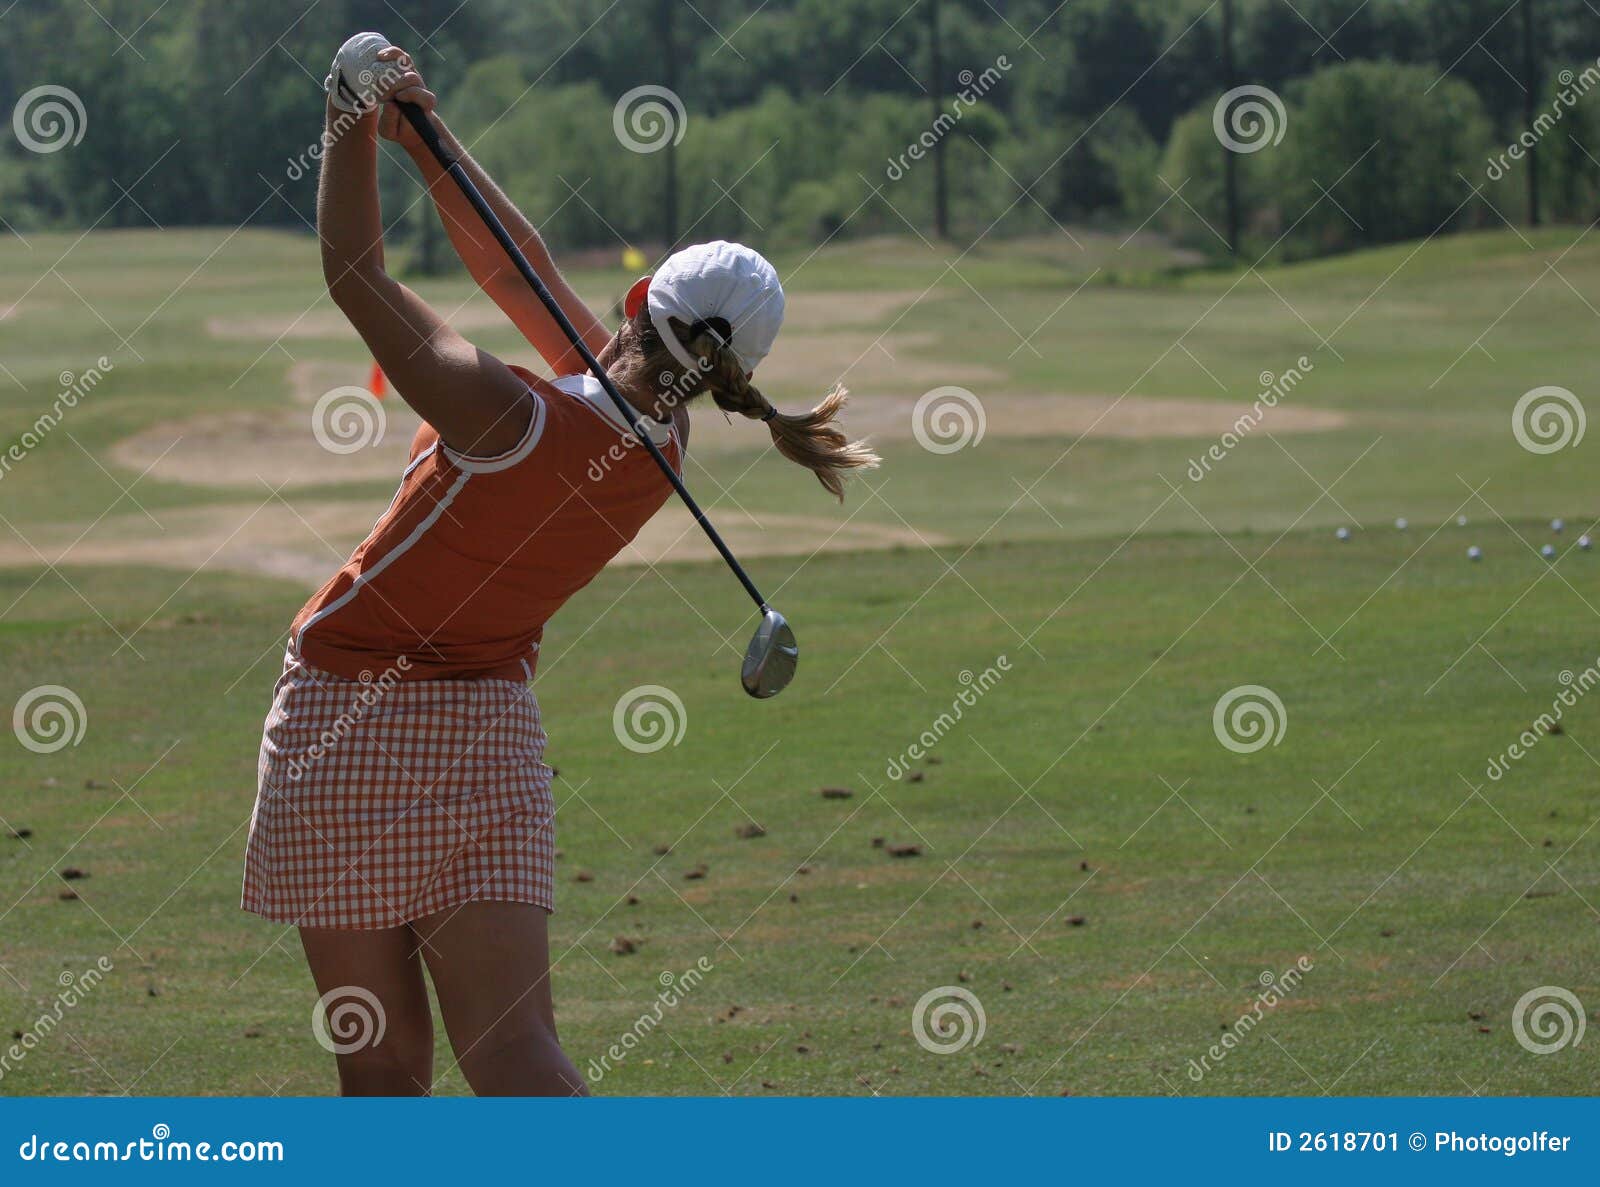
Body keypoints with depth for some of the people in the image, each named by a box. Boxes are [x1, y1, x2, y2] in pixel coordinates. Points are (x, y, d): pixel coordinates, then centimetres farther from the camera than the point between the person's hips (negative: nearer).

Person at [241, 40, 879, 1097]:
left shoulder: (518, 423, -20)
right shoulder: (658, 443, -1)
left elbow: (355, 272, -13)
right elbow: (519, 266, 8)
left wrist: (355, 127, -3)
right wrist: (425, 133, 8)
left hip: (345, 713, -5)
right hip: (487, 730, 5)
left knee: (384, 1066, 2)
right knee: (512, 1053, -4)